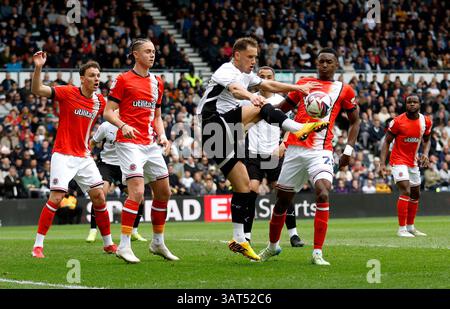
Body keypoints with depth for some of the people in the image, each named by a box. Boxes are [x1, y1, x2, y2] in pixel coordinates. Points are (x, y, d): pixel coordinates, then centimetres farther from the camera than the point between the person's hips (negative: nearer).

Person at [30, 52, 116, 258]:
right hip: (63, 155, -5)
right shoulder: (68, 93, -11)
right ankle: (38, 245, -5)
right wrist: (38, 68, -34)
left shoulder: (100, 101, 5)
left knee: (99, 197, 3)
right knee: (56, 198, -13)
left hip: (84, 156, 5)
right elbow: (37, 90, -20)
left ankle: (108, 244, 15)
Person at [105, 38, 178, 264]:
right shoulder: (123, 80, -3)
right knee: (137, 192, -18)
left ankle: (158, 243, 23)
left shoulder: (157, 82, 16)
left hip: (151, 144, 7)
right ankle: (124, 245, -14)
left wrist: (162, 135, 5)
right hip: (129, 142, -7)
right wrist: (123, 125, -24)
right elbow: (108, 112, -5)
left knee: (164, 192, 9)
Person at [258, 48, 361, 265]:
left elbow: (355, 121, 14)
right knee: (283, 199, 9)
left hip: (321, 151, -3)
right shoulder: (303, 84, 13)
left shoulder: (344, 90, 7)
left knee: (323, 194, -24)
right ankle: (273, 246, 32)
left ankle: (317, 253, -21)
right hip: (295, 148, 3)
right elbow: (282, 108, 22)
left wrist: (348, 150, 4)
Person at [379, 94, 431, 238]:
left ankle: (410, 227, 30)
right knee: (405, 191, -20)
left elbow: (426, 140, 15)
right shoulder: (398, 121, -16)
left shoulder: (426, 121, -1)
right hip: (399, 160, -7)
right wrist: (382, 163, -17)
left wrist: (425, 153, -6)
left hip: (413, 162, 7)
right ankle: (402, 229, -18)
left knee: (415, 194, 14)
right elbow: (387, 142, -10)